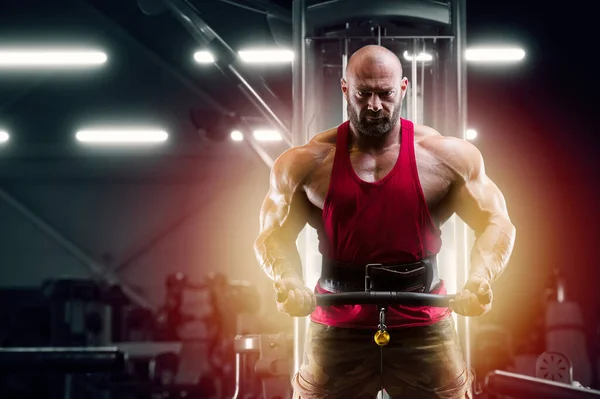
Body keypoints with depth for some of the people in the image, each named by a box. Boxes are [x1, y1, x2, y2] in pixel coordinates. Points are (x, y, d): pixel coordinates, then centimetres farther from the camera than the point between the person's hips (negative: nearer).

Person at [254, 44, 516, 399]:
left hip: (423, 326, 0)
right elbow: (274, 233, 7)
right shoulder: (310, 162, 0)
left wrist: (480, 279, -16)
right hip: (338, 330, 0)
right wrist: (286, 280, -15)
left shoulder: (447, 156, -1)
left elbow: (496, 223, 3)